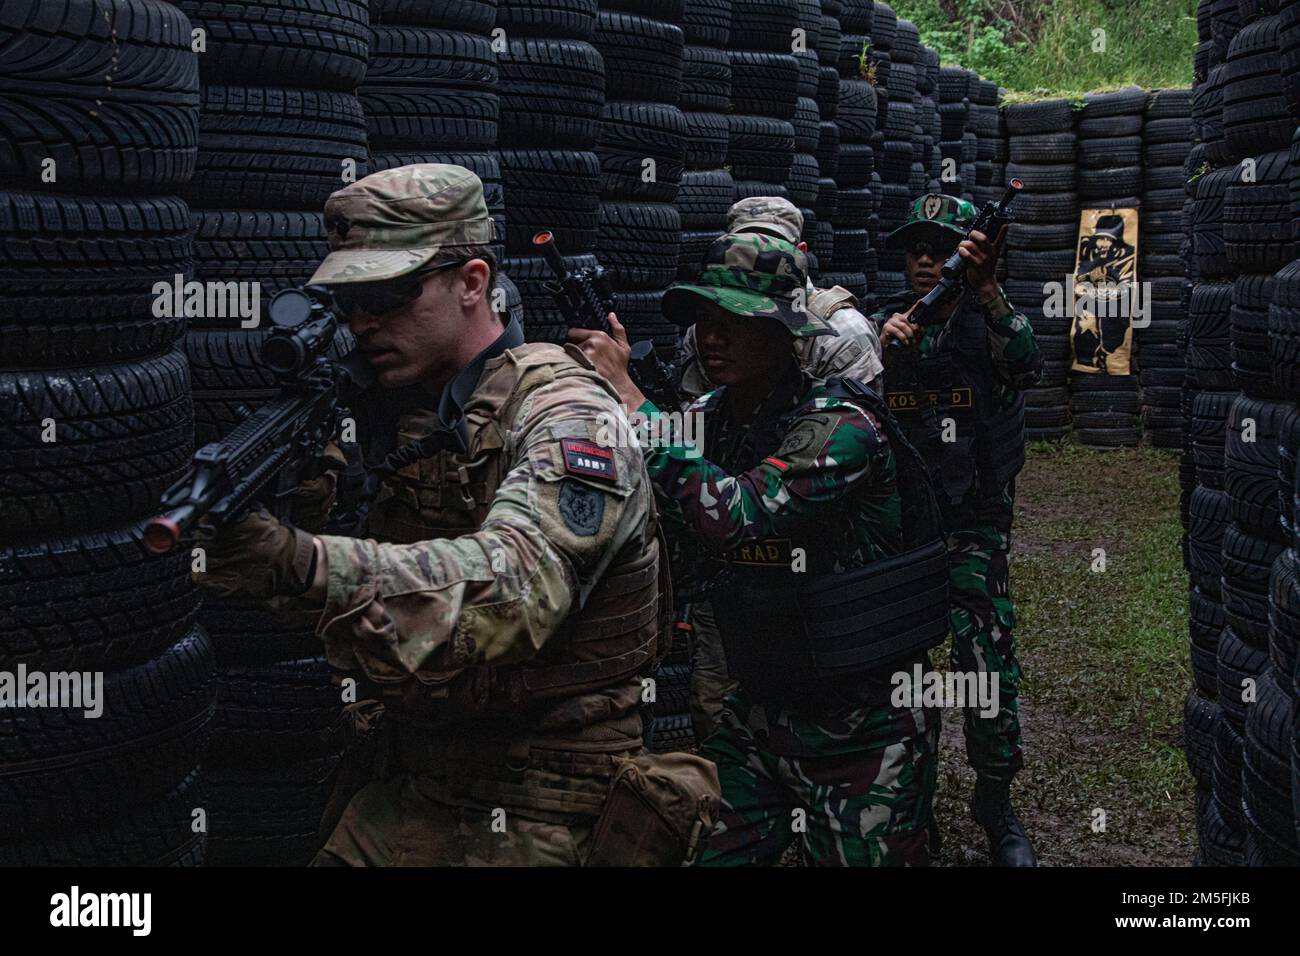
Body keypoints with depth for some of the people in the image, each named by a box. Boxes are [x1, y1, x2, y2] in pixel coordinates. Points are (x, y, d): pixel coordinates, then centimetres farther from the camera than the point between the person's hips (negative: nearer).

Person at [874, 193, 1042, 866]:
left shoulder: (986, 321, -2)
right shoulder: (884, 324, 5)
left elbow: (1025, 366, -24)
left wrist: (986, 287, -37)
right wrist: (883, 351, -24)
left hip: (972, 527, -2)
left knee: (987, 662, -7)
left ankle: (996, 805, 10)